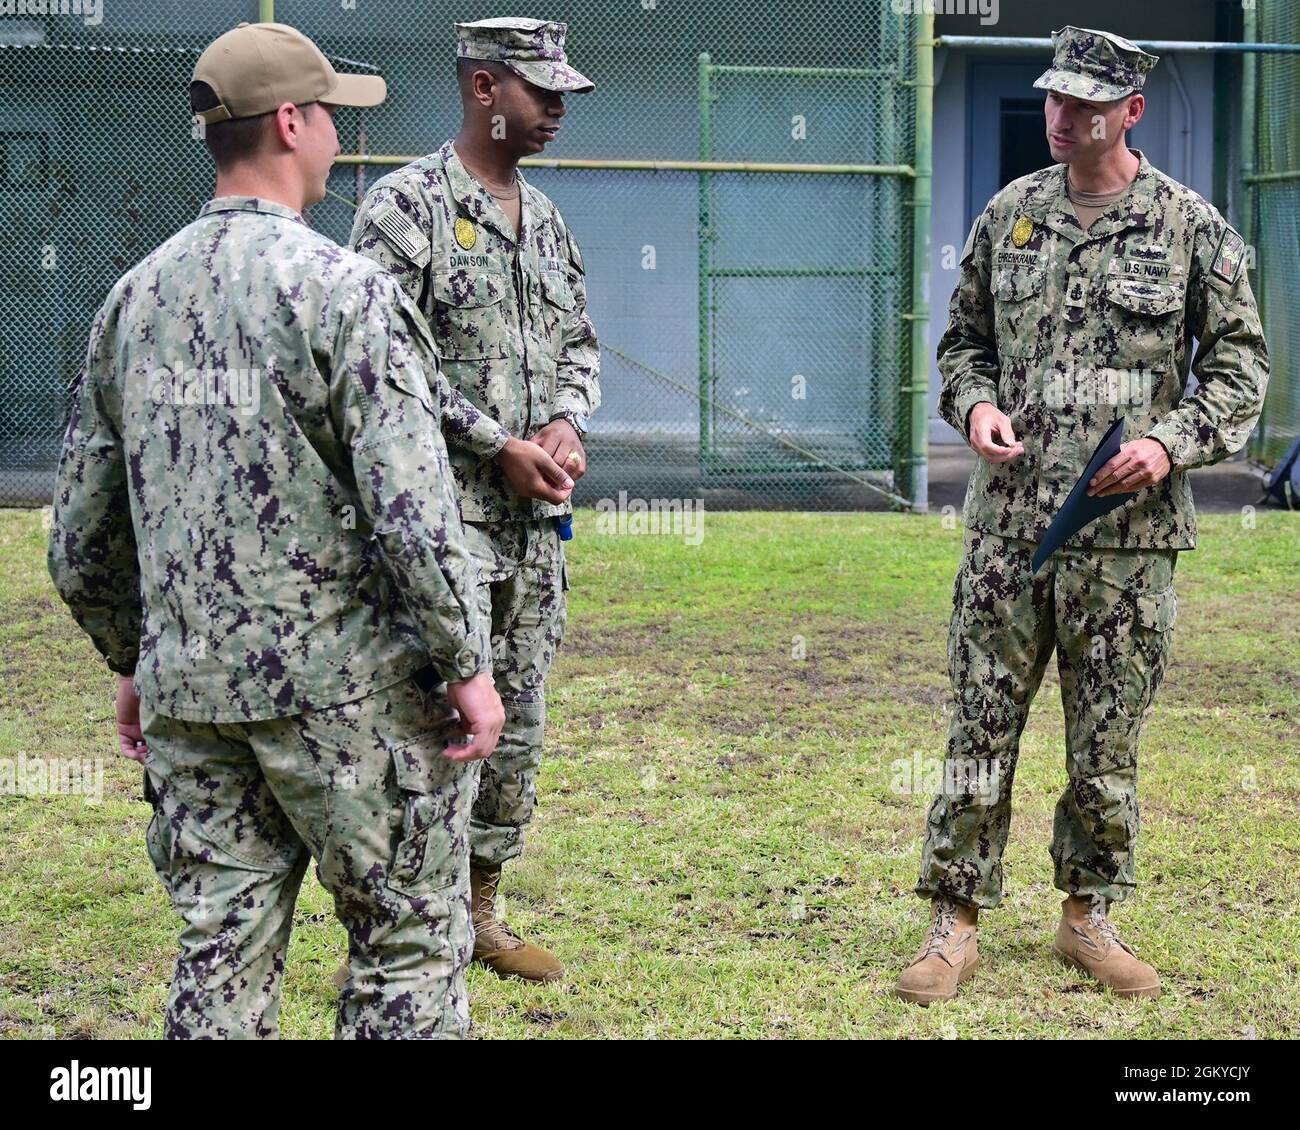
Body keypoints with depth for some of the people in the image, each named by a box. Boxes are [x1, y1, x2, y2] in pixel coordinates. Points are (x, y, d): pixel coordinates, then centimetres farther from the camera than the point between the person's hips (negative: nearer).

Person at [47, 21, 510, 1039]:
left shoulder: (135, 295, 7)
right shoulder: (342, 288, -12)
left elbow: (80, 537, 12)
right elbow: (411, 508, -18)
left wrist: (135, 660, 24)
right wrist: (468, 667, -9)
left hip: (187, 689, 6)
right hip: (345, 687, -6)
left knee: (222, 954, 11)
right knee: (411, 938, 7)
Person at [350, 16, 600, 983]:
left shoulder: (546, 221, 15)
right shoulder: (408, 206, -8)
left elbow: (579, 342, 22)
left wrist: (568, 420, 0)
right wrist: (500, 446, -15)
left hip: (535, 521, 7)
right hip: (445, 513, -7)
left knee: (518, 726, 12)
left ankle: (480, 911, 24)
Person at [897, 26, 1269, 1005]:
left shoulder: (1192, 228, -1)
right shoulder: (1009, 215, 8)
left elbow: (1242, 364, 2)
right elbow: (964, 338, 18)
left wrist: (1173, 442, -13)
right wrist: (976, 404, -3)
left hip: (1129, 536, -2)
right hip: (1007, 522, 2)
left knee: (1107, 743, 8)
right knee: (980, 729, 3)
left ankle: (1089, 916, 24)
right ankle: (957, 920, 12)